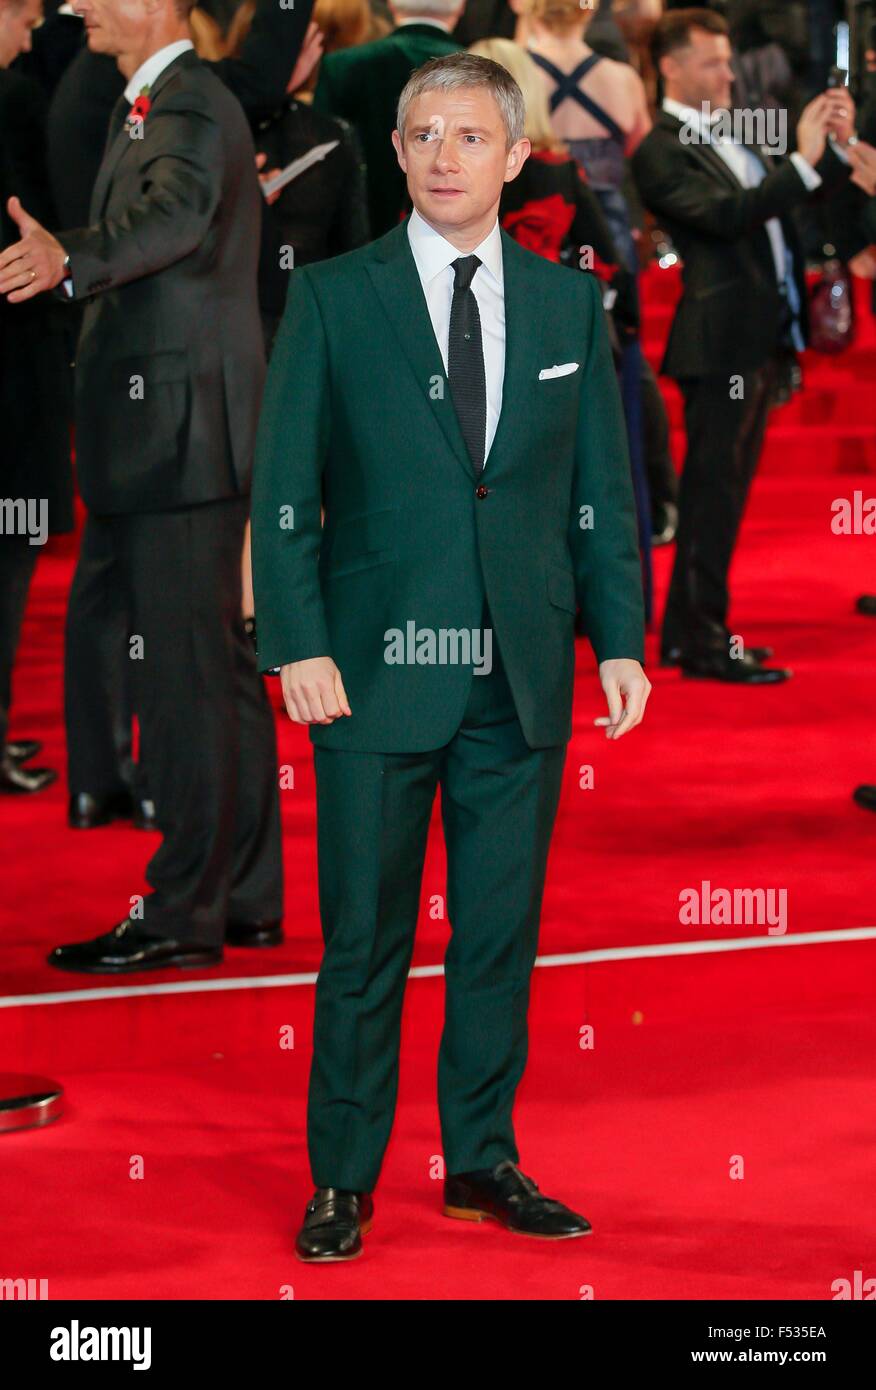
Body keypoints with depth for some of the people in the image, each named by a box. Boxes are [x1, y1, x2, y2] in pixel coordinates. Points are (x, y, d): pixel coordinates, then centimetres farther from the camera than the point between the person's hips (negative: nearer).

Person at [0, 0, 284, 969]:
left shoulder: (188, 107, -15)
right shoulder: (159, 105, 17)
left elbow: (176, 215, -36)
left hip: (178, 440, -11)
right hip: (180, 443, 11)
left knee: (184, 676, -8)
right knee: (218, 668, 14)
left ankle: (184, 911, -5)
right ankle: (246, 894, 22)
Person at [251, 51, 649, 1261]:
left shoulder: (569, 307, 9)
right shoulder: (333, 298, 1)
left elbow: (602, 490, 10)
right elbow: (283, 489, -1)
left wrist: (619, 639, 2)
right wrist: (297, 643, -10)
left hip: (522, 679, 3)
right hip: (378, 668, -3)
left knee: (502, 932, 8)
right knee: (364, 937, 2)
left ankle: (483, 1161, 20)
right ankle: (343, 1180, 11)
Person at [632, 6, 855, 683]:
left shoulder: (731, 137, 14)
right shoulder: (662, 151, -12)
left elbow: (788, 195, 20)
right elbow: (727, 216, -24)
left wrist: (837, 146, 3)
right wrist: (803, 159, -25)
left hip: (763, 335, 9)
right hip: (721, 340, -9)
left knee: (724, 490, 13)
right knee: (713, 492, -5)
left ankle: (691, 632, 21)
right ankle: (702, 640, -1)